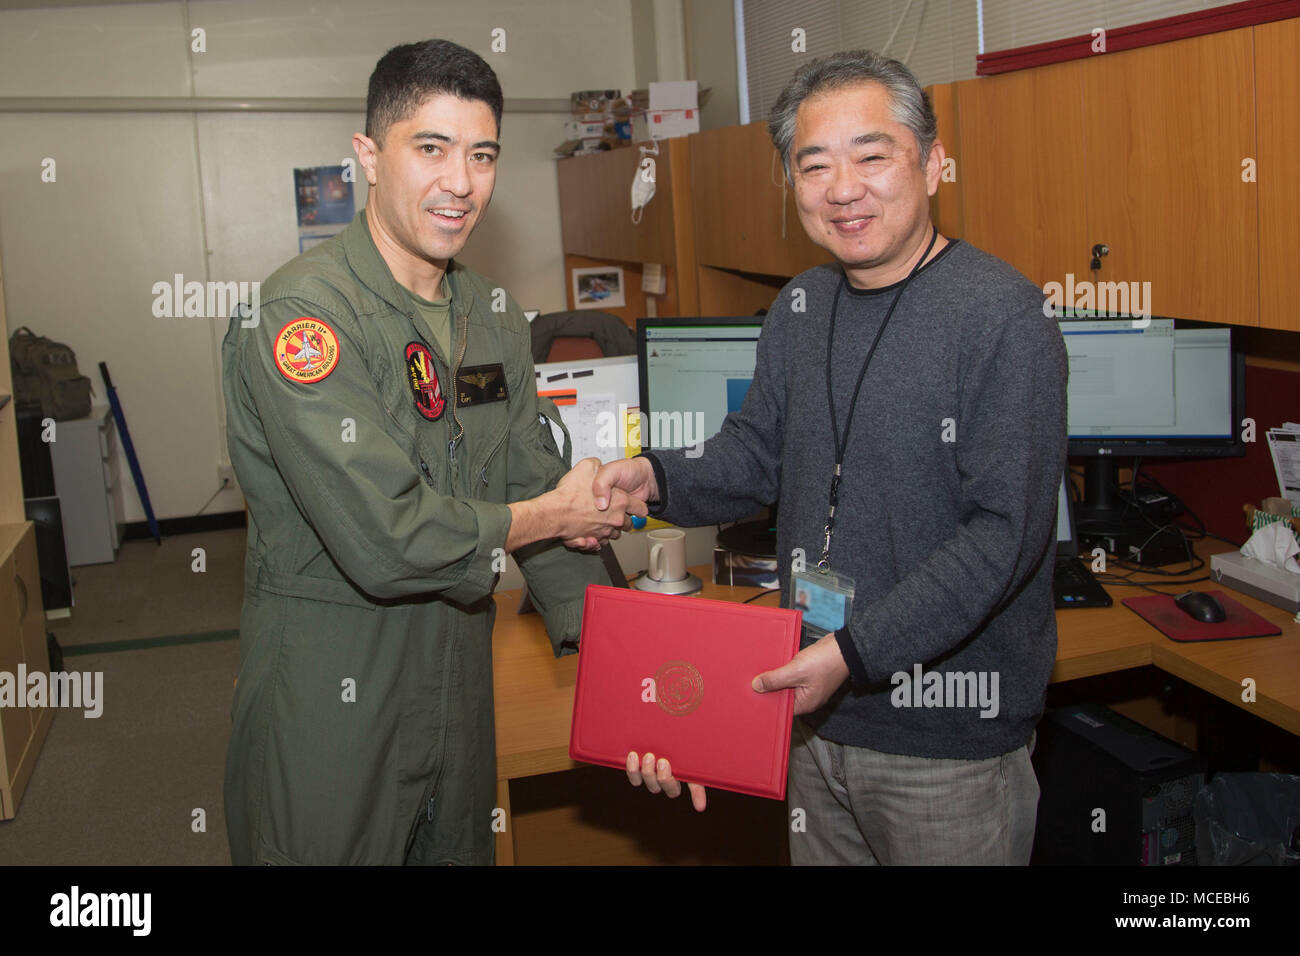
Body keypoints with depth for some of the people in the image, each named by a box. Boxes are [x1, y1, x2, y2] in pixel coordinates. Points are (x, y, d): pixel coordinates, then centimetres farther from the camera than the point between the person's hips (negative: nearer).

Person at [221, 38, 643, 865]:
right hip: (328, 698, -7)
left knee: (463, 847, 21)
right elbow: (383, 539, -27)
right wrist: (549, 517, -12)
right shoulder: (304, 313, -20)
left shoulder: (494, 316, 6)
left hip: (460, 678, 7)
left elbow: (544, 485, 5)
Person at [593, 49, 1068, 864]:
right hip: (817, 713, 6)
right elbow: (754, 457, 14)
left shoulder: (1004, 317, -17)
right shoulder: (799, 309, 6)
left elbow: (1004, 533, -21)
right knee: (816, 854, 21)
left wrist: (857, 653, -26)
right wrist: (659, 479, -6)